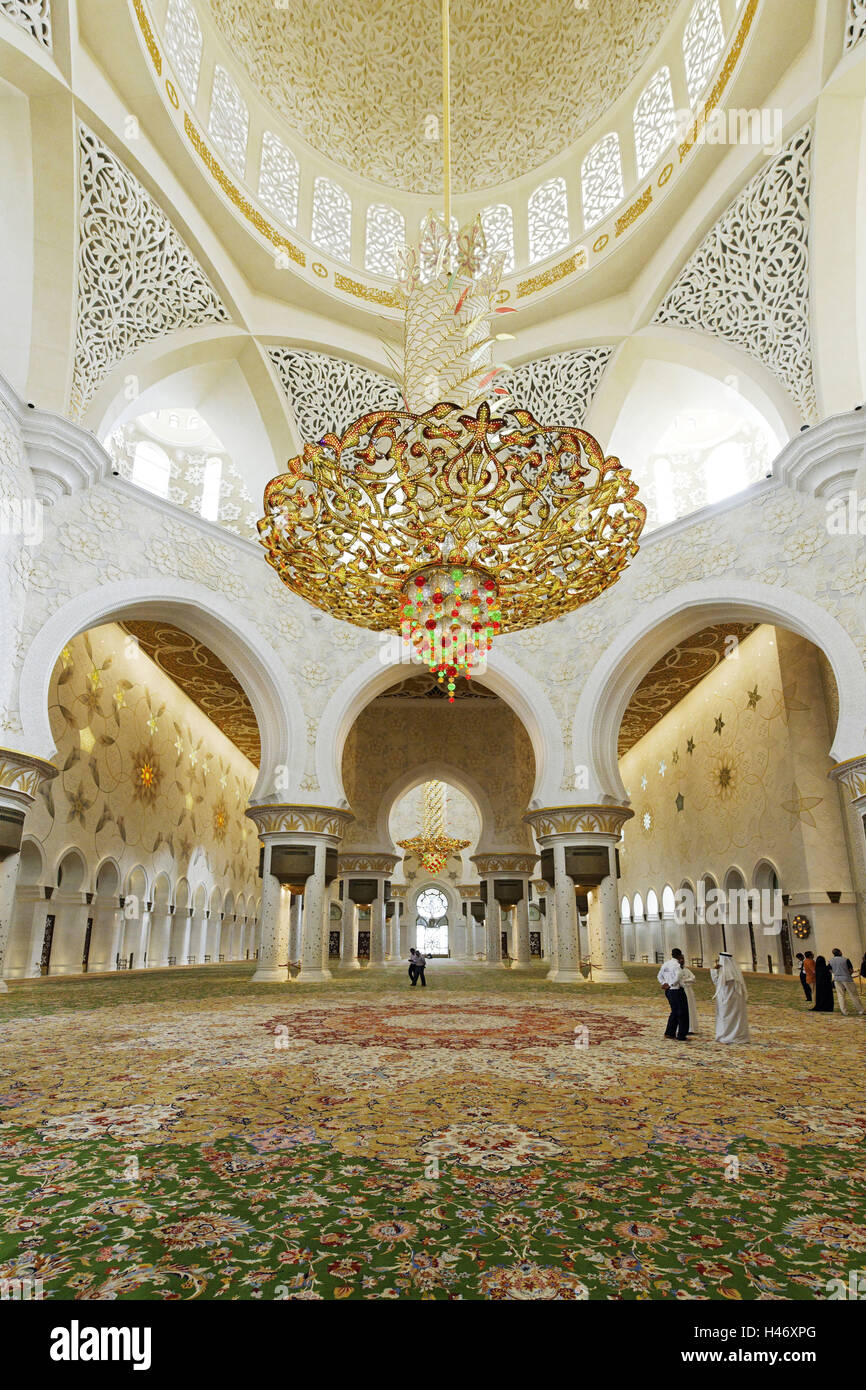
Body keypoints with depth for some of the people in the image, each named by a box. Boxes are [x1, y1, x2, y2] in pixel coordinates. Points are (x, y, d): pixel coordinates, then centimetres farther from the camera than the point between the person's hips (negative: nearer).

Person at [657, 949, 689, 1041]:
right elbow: (678, 977, -30)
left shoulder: (665, 964, 9)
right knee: (683, 1013, 4)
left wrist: (664, 984, 6)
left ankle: (669, 1033, 25)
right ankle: (681, 1037, 7)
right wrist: (670, 985, -18)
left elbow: (660, 976, 18)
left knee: (675, 1012, 21)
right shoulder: (676, 965, -17)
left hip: (668, 991, 8)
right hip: (677, 991, -8)